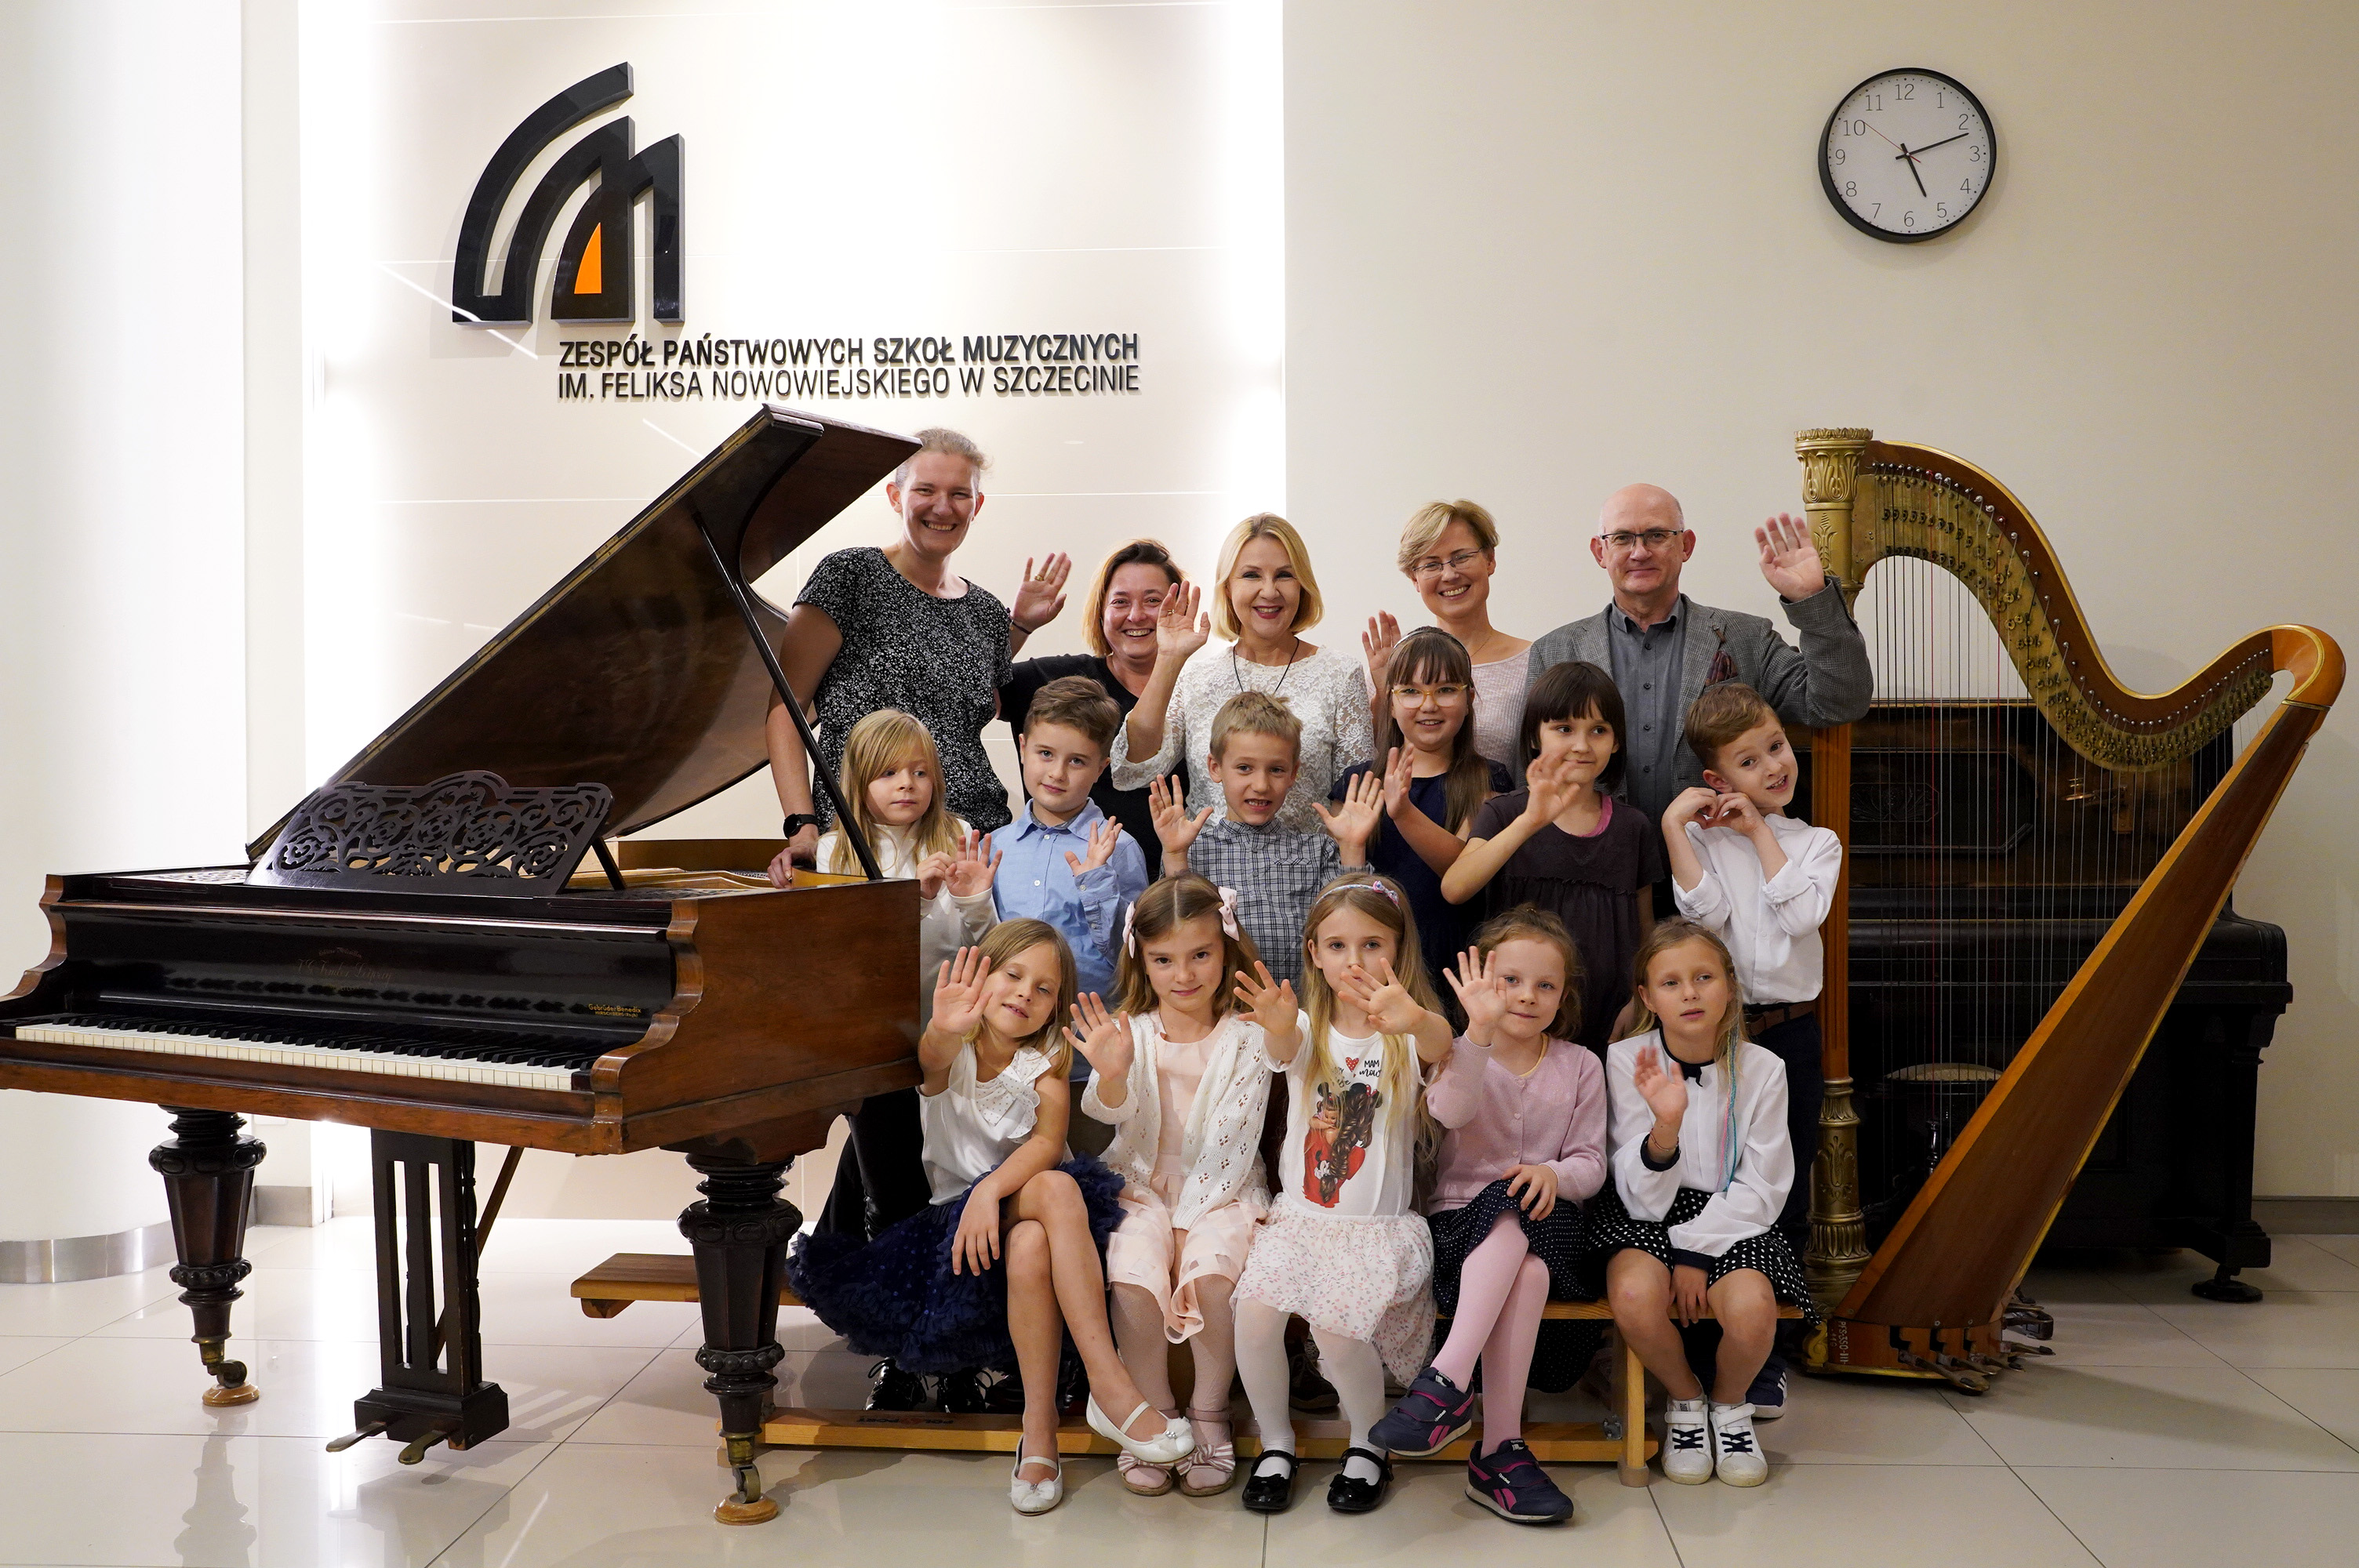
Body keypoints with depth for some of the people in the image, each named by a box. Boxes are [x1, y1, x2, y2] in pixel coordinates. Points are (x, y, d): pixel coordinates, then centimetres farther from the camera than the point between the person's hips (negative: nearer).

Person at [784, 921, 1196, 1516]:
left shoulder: (1045, 1064, 4)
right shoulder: (950, 1049, -1)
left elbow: (1047, 1142, -15)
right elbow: (931, 1064, -28)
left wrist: (991, 1189, -36)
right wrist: (942, 1033, -54)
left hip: (1023, 1210, 2)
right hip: (952, 1214, -2)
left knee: (1030, 1246, -37)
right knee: (1055, 1188, -34)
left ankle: (1039, 1428, -30)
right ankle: (1112, 1388, -37)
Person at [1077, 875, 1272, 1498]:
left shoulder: (1246, 1037, -2)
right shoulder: (1129, 1032, 2)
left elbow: (1232, 1141, -6)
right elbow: (1111, 1112, -14)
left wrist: (1190, 1224, -13)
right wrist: (1110, 1077, -38)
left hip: (1220, 1192, -1)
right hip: (1143, 1187, 1)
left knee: (1213, 1274, -29)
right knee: (1132, 1277, -27)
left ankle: (1209, 1413, -5)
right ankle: (1153, 1413, -2)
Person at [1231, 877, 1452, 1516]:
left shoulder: (1405, 1033, -3)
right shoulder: (1307, 1029, 3)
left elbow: (1441, 1043, -28)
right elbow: (1284, 1048, -22)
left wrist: (1415, 1020, -53)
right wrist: (1278, 1026, -48)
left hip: (1379, 1225, -2)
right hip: (1298, 1216, 2)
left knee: (1337, 1329, -23)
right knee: (1254, 1313, -21)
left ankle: (1369, 1445, 6)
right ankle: (1276, 1444, 4)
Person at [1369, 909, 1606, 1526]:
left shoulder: (1580, 1067, 13)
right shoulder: (1461, 1053, 5)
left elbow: (1591, 1164, 8)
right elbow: (1451, 1110, -19)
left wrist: (1553, 1174, -16)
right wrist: (1480, 1029, -34)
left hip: (1547, 1224, 2)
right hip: (1461, 1221, -1)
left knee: (1528, 1268, -36)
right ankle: (1502, 1448, -39)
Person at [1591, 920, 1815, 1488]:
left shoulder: (1760, 1069, -4)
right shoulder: (1627, 1061, -9)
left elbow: (1761, 1187, -3)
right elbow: (1642, 1196, -13)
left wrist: (1696, 1251, -16)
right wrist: (1665, 1127, -34)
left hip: (1732, 1219, 1)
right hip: (1646, 1217, -1)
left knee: (1751, 1309, -30)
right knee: (1635, 1297, -33)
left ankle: (1729, 1407, 7)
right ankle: (1686, 1401, 2)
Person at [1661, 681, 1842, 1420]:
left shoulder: (1816, 843, 8)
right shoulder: (1700, 835, 3)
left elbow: (1802, 914, -11)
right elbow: (1707, 911, -15)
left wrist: (1762, 834, -5)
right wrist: (1672, 823, -16)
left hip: (1789, 1032, 2)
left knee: (1783, 1200, 8)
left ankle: (1766, 1362, 19)